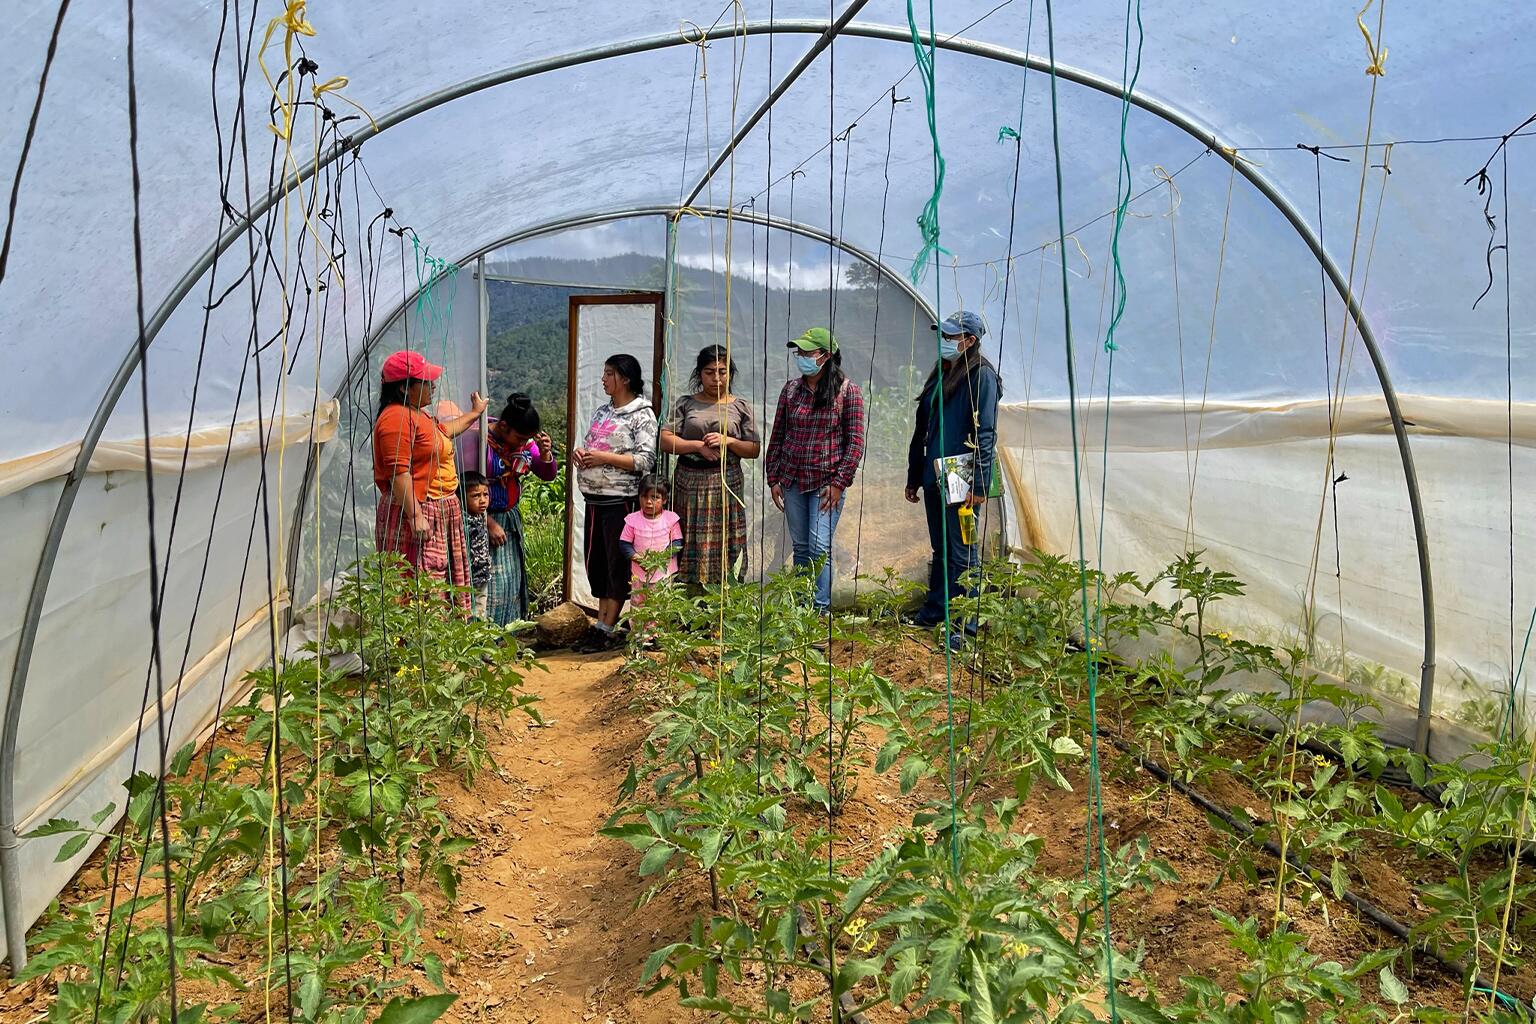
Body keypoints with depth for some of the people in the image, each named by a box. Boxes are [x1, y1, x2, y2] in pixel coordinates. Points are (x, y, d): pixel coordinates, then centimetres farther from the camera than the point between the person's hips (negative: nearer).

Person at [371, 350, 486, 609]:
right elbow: (398, 473, -23)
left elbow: (443, 431, 38)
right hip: (414, 514, -11)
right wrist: (415, 516, -26)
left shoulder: (416, 414, 17)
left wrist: (474, 413, 47)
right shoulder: (396, 418, -16)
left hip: (439, 514, 11)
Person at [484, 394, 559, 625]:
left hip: (511, 517, 7)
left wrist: (545, 454, -14)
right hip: (484, 519, -7)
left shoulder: (526, 441, 1)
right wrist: (489, 523, -17)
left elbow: (548, 475, 7)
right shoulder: (481, 441, -20)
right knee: (493, 580, -10)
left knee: (513, 577, 10)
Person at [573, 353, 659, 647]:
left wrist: (604, 458, -19)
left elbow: (646, 460, -16)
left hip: (620, 500, -8)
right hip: (594, 498, 8)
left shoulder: (641, 415, -7)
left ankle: (607, 629, 5)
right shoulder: (602, 411, 15)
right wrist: (580, 452, 2)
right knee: (596, 561, 11)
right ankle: (601, 623, 20)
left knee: (618, 564, -1)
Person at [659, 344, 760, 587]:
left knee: (722, 546, -4)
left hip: (726, 484, 0)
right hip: (689, 483, 0)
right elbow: (666, 440, 1)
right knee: (690, 544, -2)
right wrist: (698, 446, -11)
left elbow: (754, 449, 7)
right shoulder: (686, 404, 10)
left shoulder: (741, 407, 10)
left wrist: (728, 441, -11)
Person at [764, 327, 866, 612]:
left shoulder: (847, 391, -6)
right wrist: (774, 479, 6)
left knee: (819, 547, -9)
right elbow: (777, 437, 10)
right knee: (801, 547, 10)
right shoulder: (791, 389, 6)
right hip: (792, 480, 4)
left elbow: (855, 442, -7)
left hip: (827, 481, -4)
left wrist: (839, 483, -12)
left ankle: (821, 610, -2)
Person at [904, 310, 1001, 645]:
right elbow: (922, 431, 20)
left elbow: (985, 434, -14)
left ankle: (966, 623, 3)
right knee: (940, 548, 17)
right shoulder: (939, 376, 17)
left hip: (961, 482, -8)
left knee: (962, 553, -4)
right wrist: (914, 478, 20)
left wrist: (979, 484, -20)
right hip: (935, 479, 8)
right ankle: (934, 611, 27)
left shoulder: (981, 376, -8)